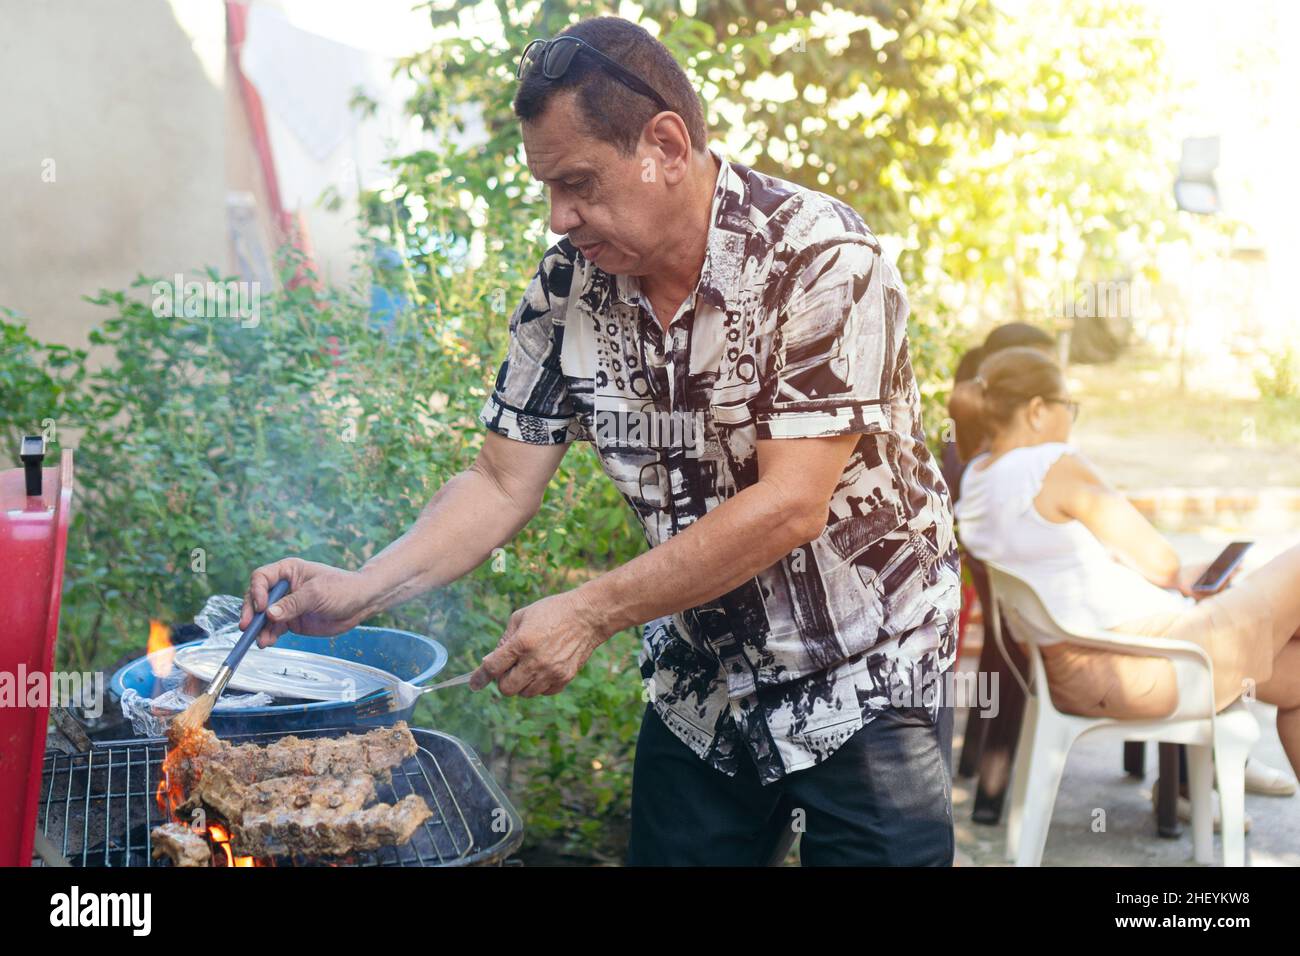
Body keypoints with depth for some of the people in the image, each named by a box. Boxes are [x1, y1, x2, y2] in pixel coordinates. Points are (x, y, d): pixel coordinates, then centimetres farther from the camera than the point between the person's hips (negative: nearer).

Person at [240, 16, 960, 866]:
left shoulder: (821, 262, -22)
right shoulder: (568, 288, -6)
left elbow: (790, 507, -26)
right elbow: (503, 486, -1)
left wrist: (591, 613, -23)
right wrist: (359, 591, -14)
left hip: (864, 686, -4)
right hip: (699, 692, 5)